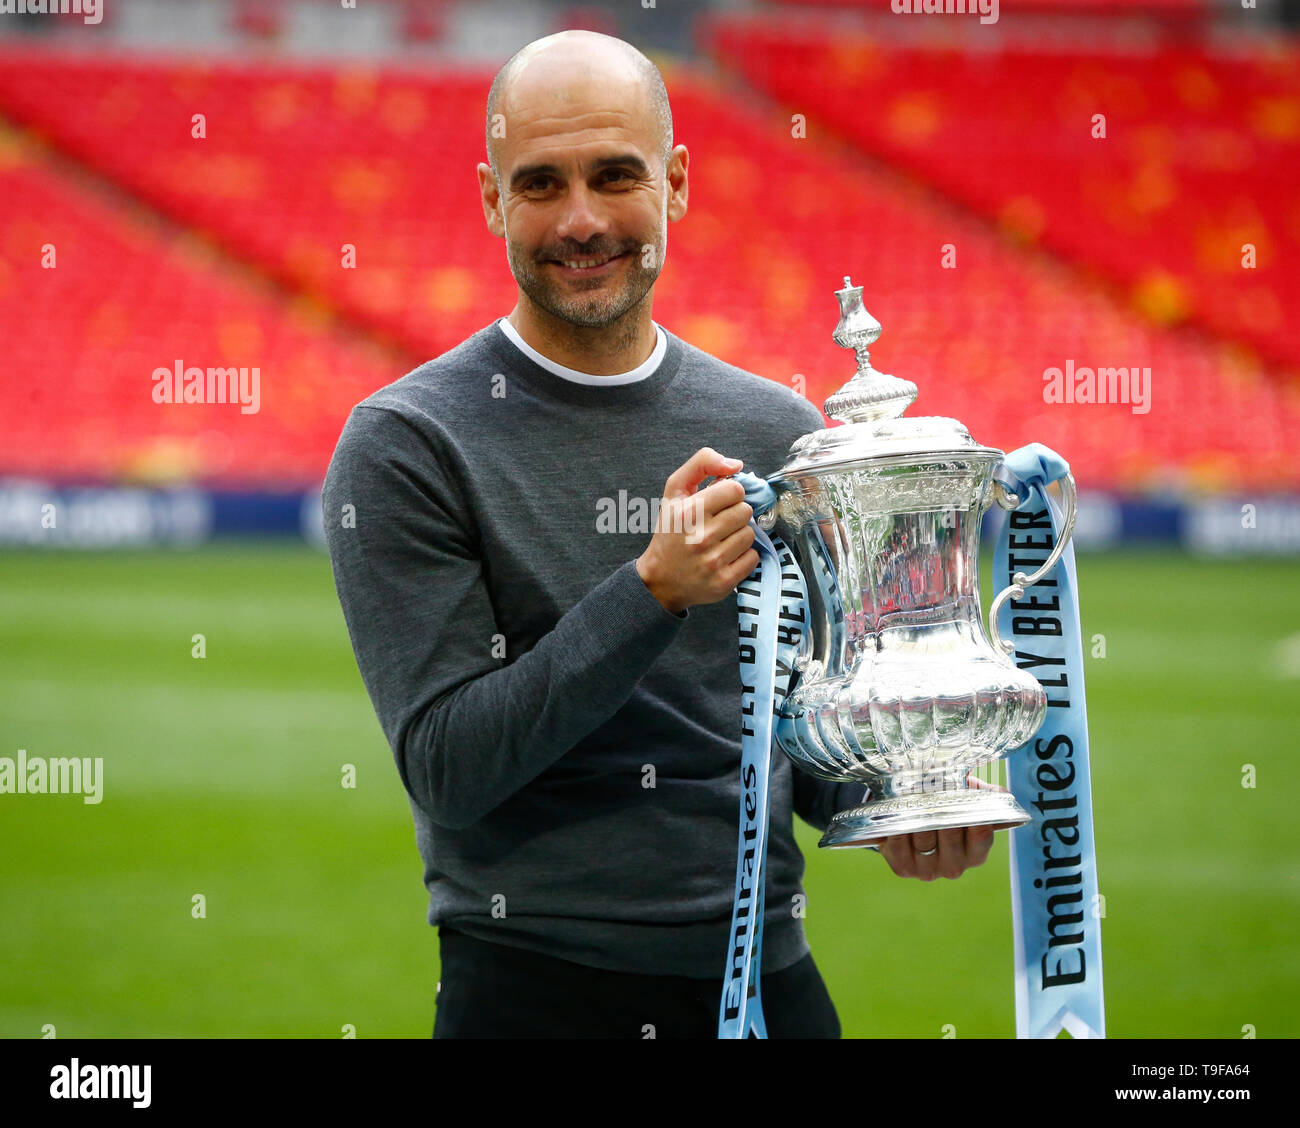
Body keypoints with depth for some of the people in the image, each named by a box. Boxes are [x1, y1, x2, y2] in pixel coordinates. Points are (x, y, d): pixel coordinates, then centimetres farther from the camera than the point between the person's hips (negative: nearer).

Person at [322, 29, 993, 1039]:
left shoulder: (775, 430, 7)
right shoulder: (407, 446, -7)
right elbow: (446, 767, -13)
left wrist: (880, 806, -5)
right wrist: (653, 592, -22)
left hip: (768, 976, 4)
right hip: (536, 984, -4)